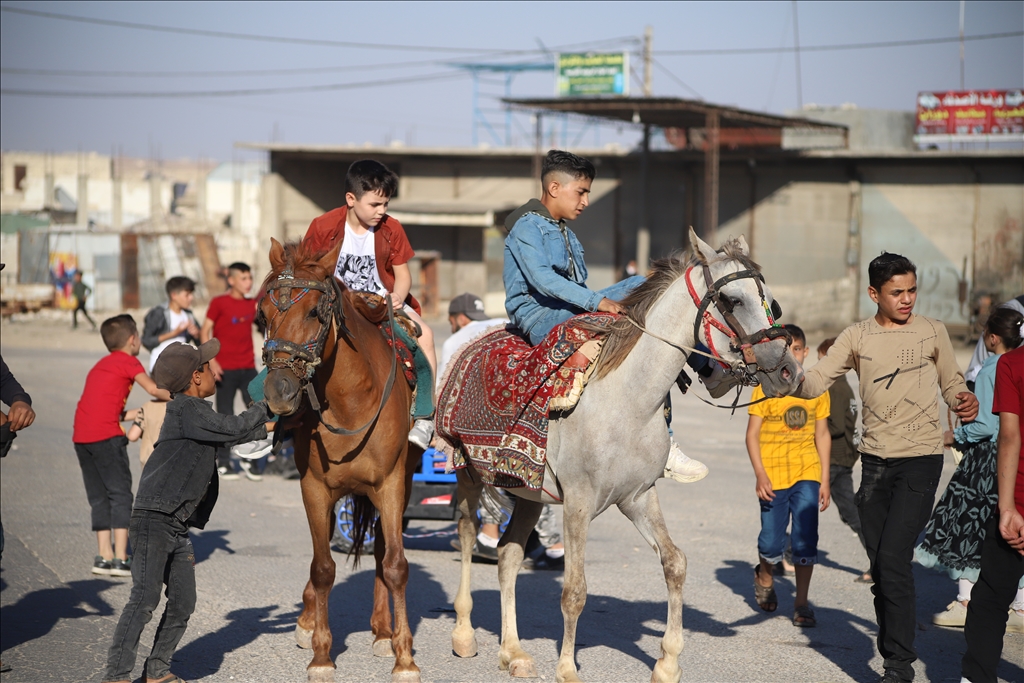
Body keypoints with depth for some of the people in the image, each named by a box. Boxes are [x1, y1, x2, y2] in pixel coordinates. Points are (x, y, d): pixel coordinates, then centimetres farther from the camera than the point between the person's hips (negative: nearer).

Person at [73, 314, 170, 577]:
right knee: (120, 494, -3)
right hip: (106, 436, -7)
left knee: (99, 497, 12)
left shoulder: (101, 365, 26)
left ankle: (104, 557, 12)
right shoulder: (128, 362, 3)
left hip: (81, 436, 7)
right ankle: (120, 558, -8)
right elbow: (153, 389, -12)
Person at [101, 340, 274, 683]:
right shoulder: (186, 408, -11)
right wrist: (264, 406, 0)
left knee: (183, 603, 11)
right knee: (145, 597, -14)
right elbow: (234, 428, -14)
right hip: (155, 519, -10)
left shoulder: (195, 412, 18)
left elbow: (230, 435, 30)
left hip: (177, 526, 10)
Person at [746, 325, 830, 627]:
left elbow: (822, 435, 10)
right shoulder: (765, 388, -3)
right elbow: (752, 435, -4)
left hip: (807, 476, 2)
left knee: (806, 539, -5)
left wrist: (824, 479, 6)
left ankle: (801, 603, 6)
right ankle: (764, 576, 35)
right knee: (771, 543, 2)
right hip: (773, 477, -2)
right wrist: (759, 474, -15)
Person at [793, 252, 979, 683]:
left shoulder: (932, 332, 2)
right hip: (875, 461, 4)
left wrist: (965, 402, -11)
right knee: (879, 566, 9)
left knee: (893, 558, -15)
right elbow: (818, 381, -5)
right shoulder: (857, 337, 4)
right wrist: (795, 380, -27)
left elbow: (952, 383, 11)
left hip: (920, 459, -3)